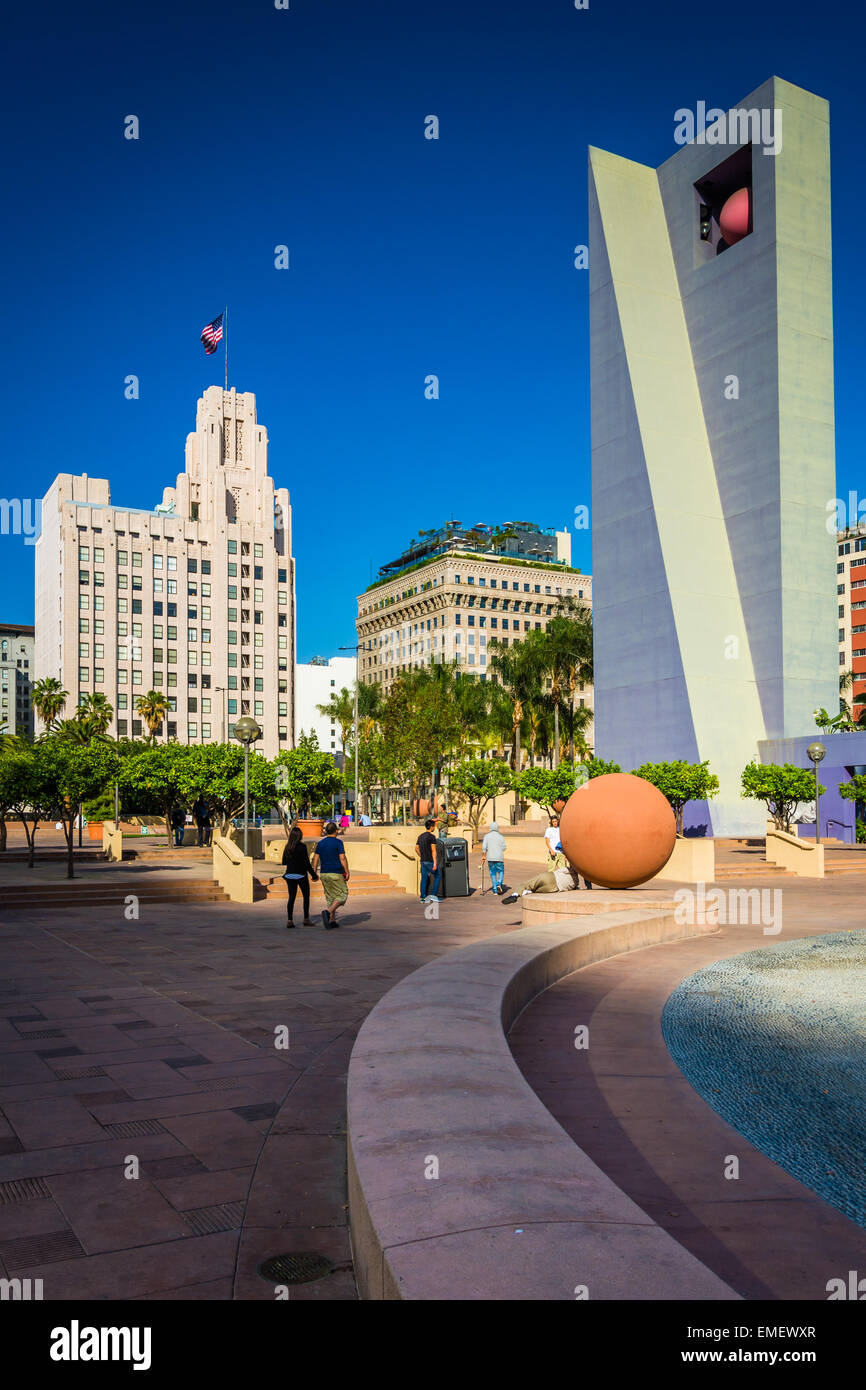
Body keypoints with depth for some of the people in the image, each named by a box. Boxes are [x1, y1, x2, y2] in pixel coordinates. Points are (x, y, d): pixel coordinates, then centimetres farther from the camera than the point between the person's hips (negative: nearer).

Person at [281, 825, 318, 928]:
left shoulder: (287, 847, 2)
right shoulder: (302, 847, -14)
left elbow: (284, 862, 10)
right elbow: (307, 863, -14)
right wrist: (314, 875, -7)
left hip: (289, 875, 4)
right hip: (301, 875, -4)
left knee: (291, 897, 8)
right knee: (306, 896, 12)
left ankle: (290, 920, -1)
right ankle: (306, 919, 14)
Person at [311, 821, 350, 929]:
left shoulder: (320, 843, 7)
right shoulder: (338, 842, -8)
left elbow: (315, 858, 4)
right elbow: (342, 858, -14)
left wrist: (314, 872, 7)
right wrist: (347, 872, -9)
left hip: (324, 874, 6)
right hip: (336, 874, -6)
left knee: (330, 897, 14)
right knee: (342, 895, 3)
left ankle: (332, 921, 12)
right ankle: (328, 912, -19)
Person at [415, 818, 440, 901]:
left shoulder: (420, 836, 11)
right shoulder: (432, 837, -12)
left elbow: (416, 849, 16)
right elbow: (433, 851, -17)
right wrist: (435, 863, -21)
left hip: (423, 861, 7)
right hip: (430, 861, -7)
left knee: (424, 878, 7)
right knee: (437, 876, 7)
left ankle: (423, 897, 5)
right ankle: (434, 894, -1)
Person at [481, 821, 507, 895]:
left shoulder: (486, 836, 1)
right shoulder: (501, 837, -2)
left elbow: (484, 847, -4)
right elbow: (504, 848, -3)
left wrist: (483, 856, 7)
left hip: (490, 858, 2)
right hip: (499, 858, -2)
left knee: (493, 873, 10)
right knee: (501, 871, 12)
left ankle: (495, 890, 9)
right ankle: (499, 884, -13)